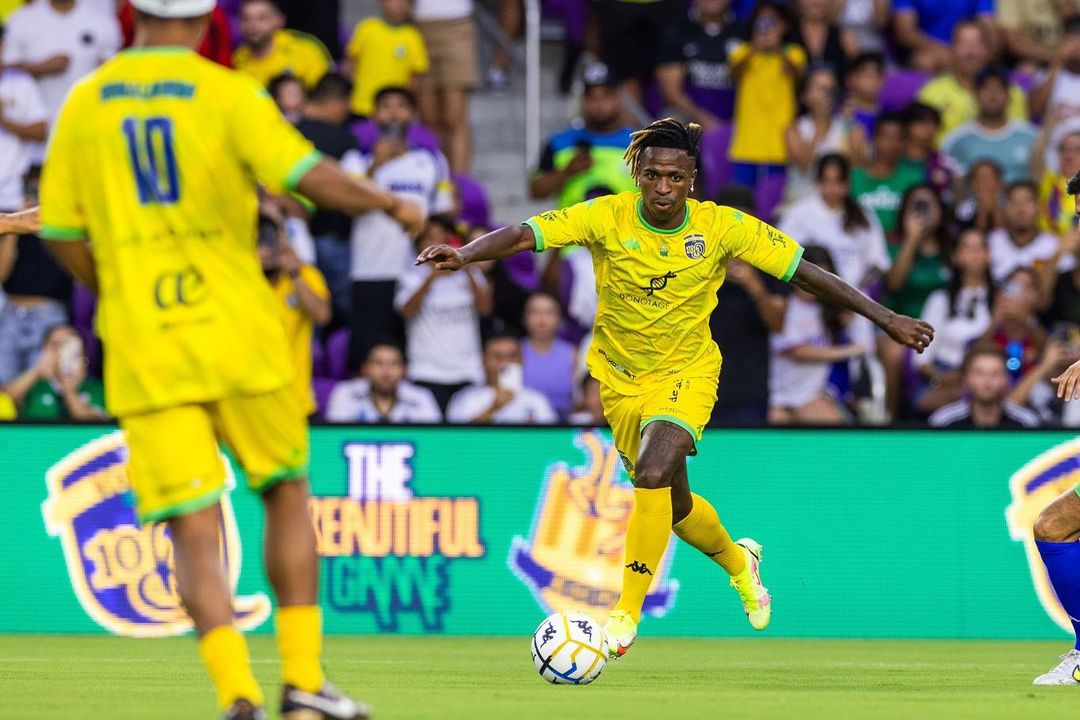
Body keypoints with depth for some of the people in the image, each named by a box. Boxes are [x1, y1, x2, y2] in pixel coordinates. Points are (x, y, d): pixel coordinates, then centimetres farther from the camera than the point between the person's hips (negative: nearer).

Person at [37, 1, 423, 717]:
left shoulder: (84, 103, 6)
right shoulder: (227, 93, -4)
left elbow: (61, 234, 10)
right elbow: (312, 178, -14)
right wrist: (394, 205, 3)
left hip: (141, 352, 2)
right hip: (239, 336, -2)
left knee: (194, 532, -1)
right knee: (287, 492, 17)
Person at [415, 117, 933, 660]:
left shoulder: (722, 227, -16)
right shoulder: (606, 218, -17)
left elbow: (805, 273, -9)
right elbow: (524, 235, -27)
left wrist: (884, 318, -10)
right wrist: (465, 254, -47)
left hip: (687, 372, -2)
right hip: (620, 378, 2)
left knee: (652, 474, -28)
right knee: (673, 504, 14)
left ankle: (628, 614, -17)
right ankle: (737, 560, 49)